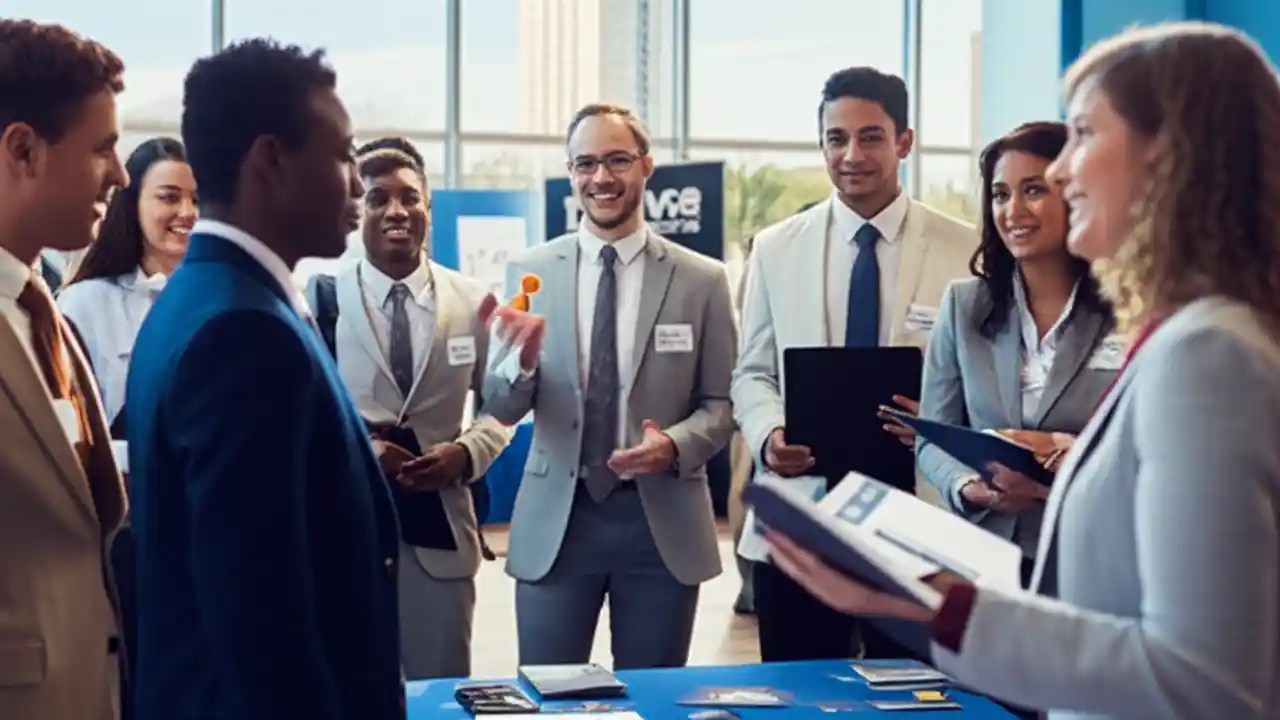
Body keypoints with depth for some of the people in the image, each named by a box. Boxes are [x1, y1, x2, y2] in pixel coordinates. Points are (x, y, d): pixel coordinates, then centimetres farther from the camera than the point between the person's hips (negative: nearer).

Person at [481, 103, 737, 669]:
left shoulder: (702, 280, 0)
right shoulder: (529, 272, 1)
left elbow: (721, 404, 4)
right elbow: (500, 409, -1)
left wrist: (676, 445, -17)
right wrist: (523, 360, -23)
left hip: (663, 522, 0)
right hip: (553, 520, 0)